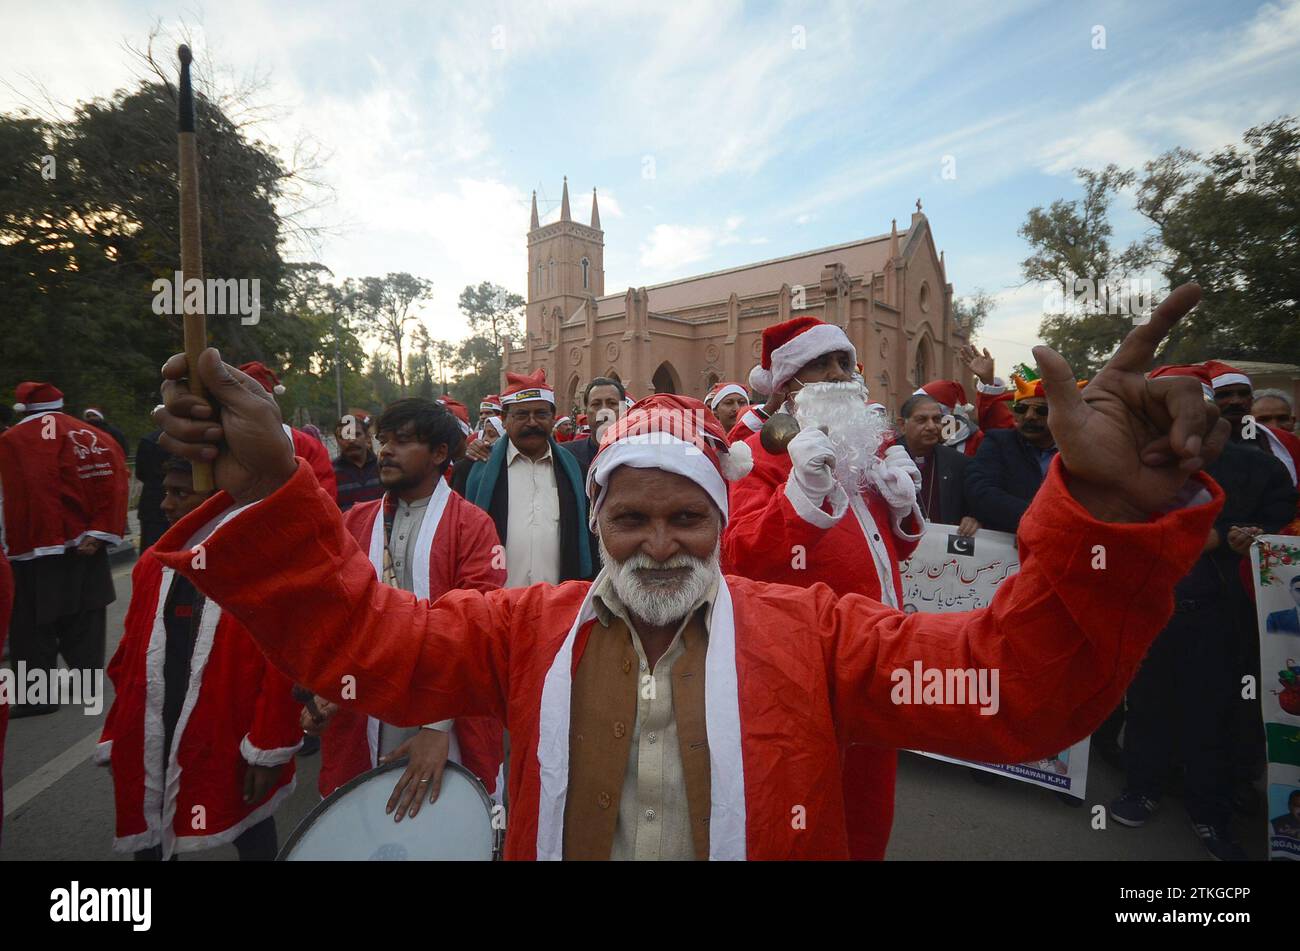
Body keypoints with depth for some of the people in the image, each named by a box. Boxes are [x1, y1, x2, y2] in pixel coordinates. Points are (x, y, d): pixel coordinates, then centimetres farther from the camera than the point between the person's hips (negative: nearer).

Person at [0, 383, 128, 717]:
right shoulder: (94, 436, 2)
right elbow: (115, 484, -4)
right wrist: (100, 533, -5)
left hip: (34, 551, -4)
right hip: (83, 548, 4)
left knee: (34, 626, 5)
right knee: (84, 622, 14)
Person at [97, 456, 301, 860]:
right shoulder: (153, 564, 4)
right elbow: (130, 660, 9)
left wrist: (268, 749, -14)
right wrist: (117, 739, 10)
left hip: (232, 752, -5)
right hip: (150, 751, 5)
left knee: (251, 841, 16)